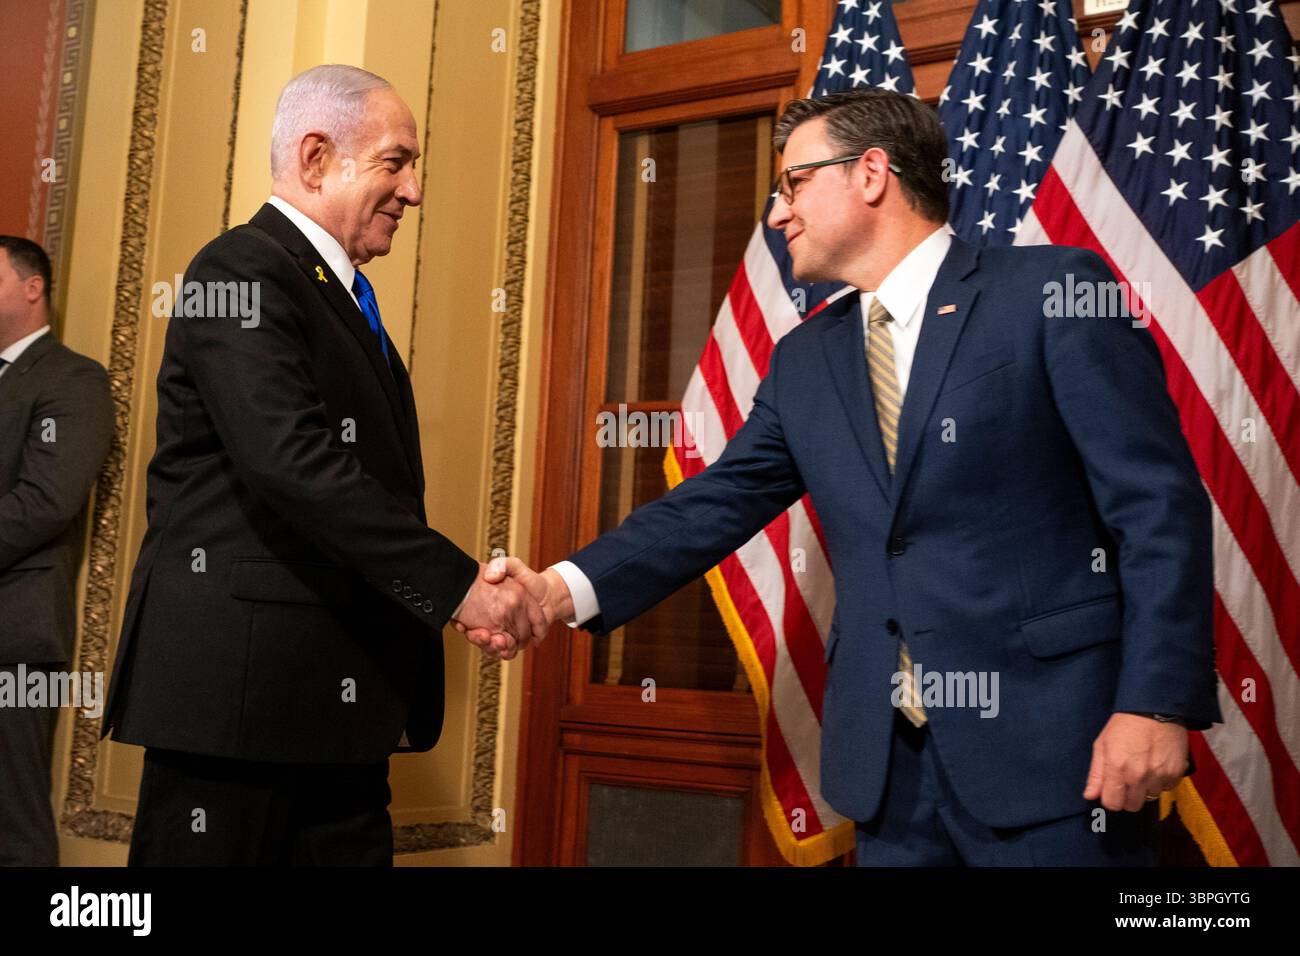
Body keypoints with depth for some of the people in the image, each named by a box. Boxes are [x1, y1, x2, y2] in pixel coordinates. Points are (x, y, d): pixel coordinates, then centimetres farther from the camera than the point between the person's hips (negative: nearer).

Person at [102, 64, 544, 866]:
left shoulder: (342, 296, 19)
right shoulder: (244, 272, -11)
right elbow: (292, 462, -24)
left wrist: (458, 593, 7)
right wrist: (457, 583, -23)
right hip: (241, 685, -9)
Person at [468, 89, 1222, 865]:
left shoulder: (1051, 290, -5)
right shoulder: (804, 361, 13)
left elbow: (1159, 504, -8)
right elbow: (718, 504, 9)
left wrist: (1157, 702, -16)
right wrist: (566, 589, -4)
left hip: (1050, 739, -5)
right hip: (888, 757, 5)